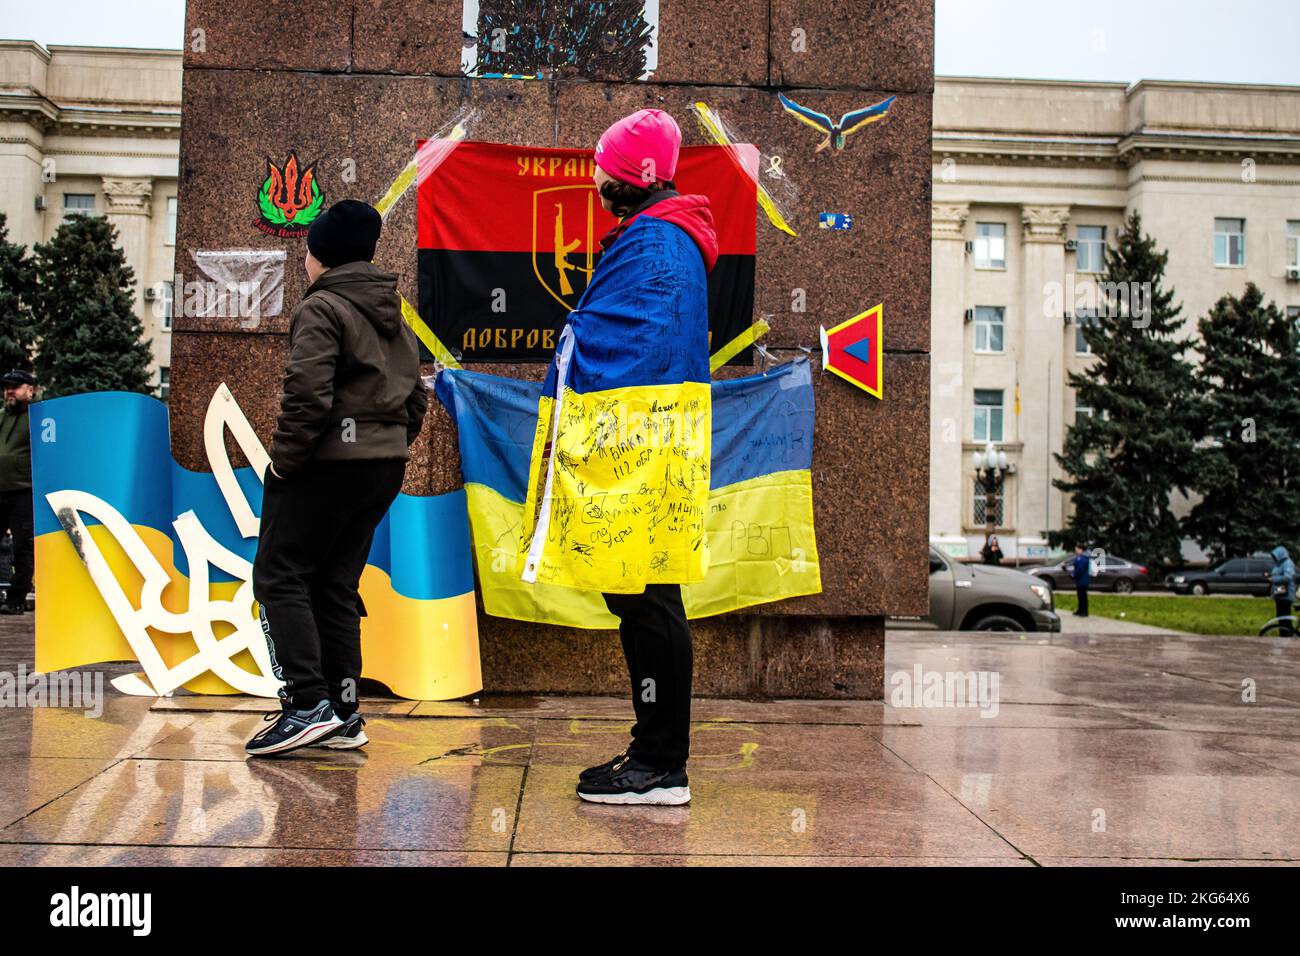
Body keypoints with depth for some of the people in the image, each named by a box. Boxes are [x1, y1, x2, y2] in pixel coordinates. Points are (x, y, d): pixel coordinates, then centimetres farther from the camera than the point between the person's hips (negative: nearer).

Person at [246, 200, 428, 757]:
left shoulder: (320, 309, -8)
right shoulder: (396, 319, 18)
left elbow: (307, 397, -20)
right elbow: (416, 398, 18)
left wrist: (283, 461, -12)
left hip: (327, 464, -8)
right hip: (386, 469, 8)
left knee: (279, 576, -1)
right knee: (337, 585, 12)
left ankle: (309, 704, -10)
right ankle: (344, 715, 12)